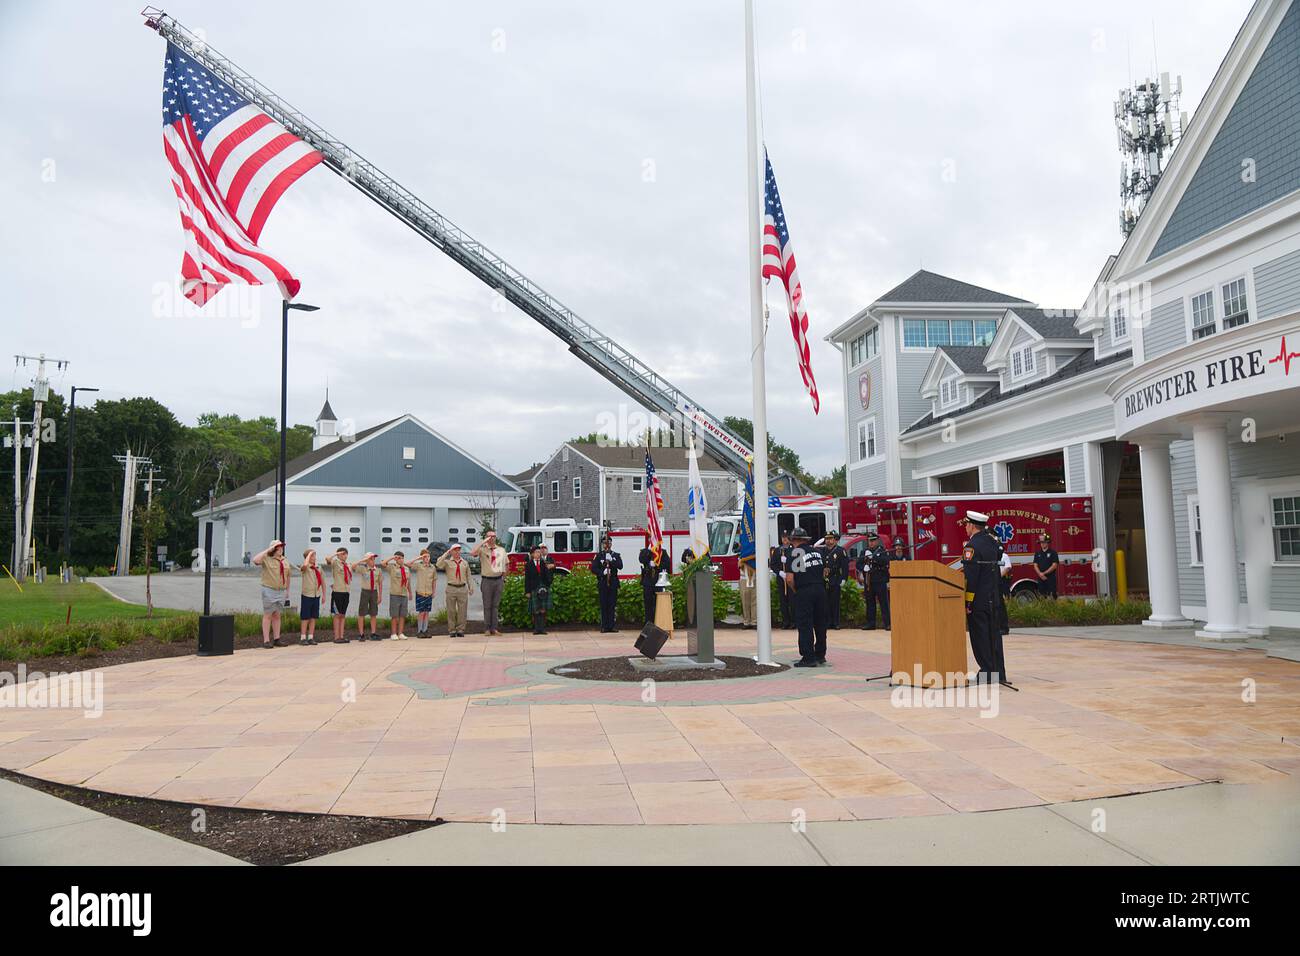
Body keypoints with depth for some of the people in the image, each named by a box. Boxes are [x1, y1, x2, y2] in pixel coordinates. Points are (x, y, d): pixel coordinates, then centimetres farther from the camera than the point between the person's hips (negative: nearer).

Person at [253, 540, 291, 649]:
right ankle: (266, 640, 2)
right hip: (269, 591, -5)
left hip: (281, 591, 5)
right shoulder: (266, 558, -7)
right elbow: (255, 560, -28)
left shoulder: (285, 560, 11)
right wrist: (268, 550, -22)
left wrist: (287, 591, 15)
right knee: (268, 615, -1)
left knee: (277, 615, 10)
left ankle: (276, 639, 15)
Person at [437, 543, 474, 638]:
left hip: (463, 588, 2)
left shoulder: (465, 562, 14)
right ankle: (452, 630, 7)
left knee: (462, 611, 2)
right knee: (451, 611, 0)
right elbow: (439, 565, -17)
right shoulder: (447, 562, 4)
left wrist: (471, 587, 9)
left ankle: (460, 630, 9)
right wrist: (446, 554, -13)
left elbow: (468, 576, 15)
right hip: (451, 588, -2)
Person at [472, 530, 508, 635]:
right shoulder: (482, 549, -3)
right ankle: (487, 628, 6)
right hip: (487, 580, -3)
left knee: (496, 605, 6)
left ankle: (495, 627, 10)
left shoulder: (501, 550, 9)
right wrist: (483, 542, -18)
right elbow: (472, 553, -24)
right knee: (487, 605, 1)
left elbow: (506, 563, 20)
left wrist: (504, 577, 15)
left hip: (498, 580, 3)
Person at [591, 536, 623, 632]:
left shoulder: (616, 555, 10)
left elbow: (620, 566, -5)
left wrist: (611, 560, -17)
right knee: (604, 605, -2)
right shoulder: (598, 556, 7)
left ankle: (612, 626, 3)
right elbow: (593, 569, -1)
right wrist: (602, 572, -16)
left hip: (613, 583, 1)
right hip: (602, 584, -1)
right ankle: (604, 626, 1)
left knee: (612, 604, 0)